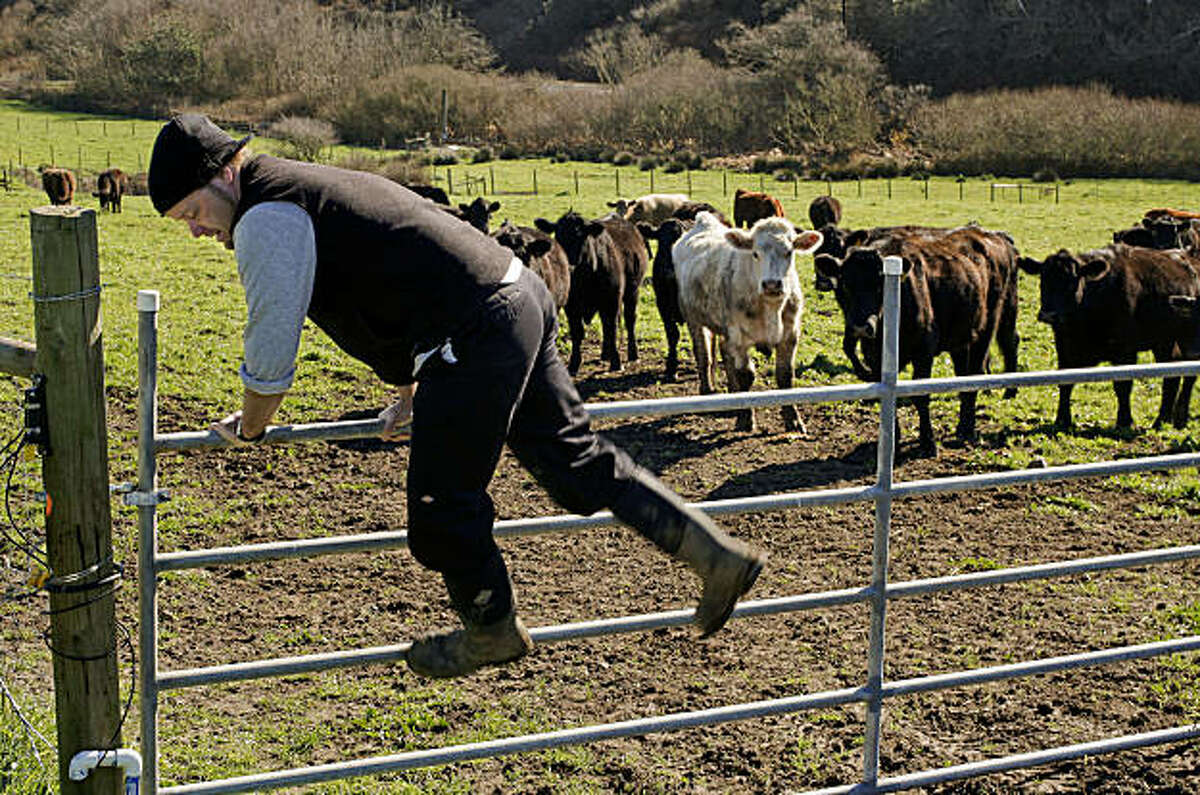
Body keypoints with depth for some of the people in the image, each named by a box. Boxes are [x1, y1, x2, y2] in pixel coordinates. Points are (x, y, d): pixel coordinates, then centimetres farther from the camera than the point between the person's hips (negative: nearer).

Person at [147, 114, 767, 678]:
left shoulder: (265, 221, -9)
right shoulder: (303, 187, 23)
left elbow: (270, 353, -7)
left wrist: (247, 428, 13)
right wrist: (406, 398, 36)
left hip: (474, 340, -10)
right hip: (519, 297, 10)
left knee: (442, 504, 5)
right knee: (576, 459, 17)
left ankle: (493, 630, 27)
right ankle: (719, 555, 19)